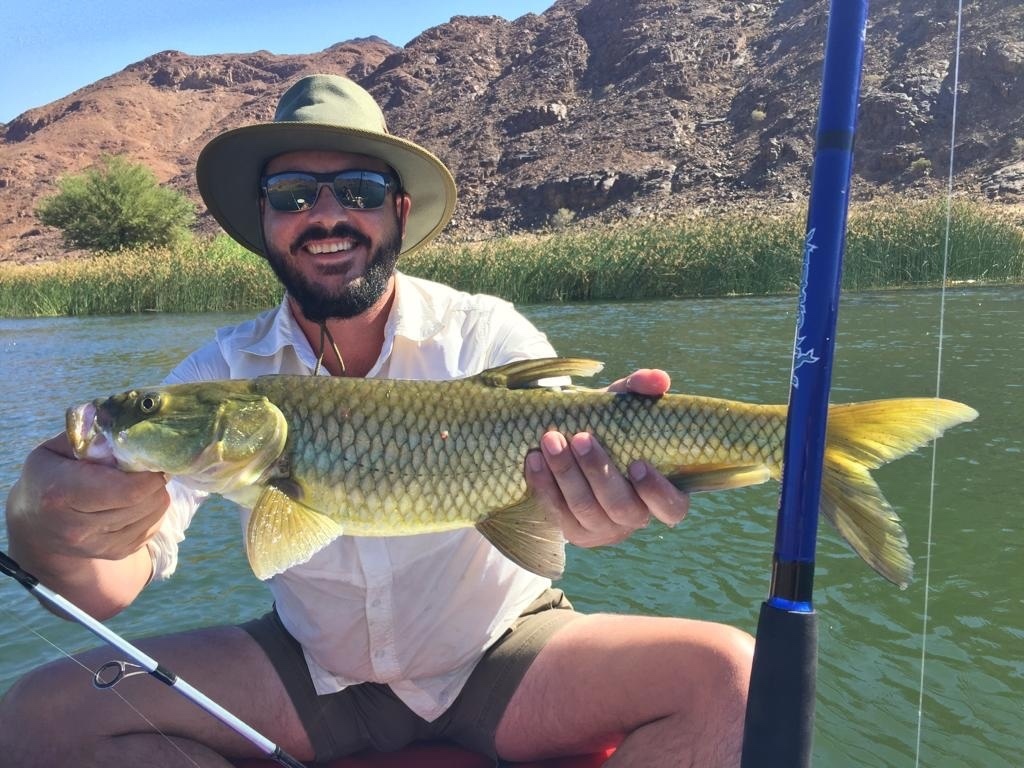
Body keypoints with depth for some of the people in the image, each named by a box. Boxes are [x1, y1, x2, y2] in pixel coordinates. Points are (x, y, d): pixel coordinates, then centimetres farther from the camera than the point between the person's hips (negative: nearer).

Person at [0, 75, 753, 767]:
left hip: (503, 656, -1)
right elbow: (113, 585, -16)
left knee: (726, 677, -23)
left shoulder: (487, 334, -15)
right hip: (312, 671, 2)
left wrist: (600, 489, -55)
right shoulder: (224, 373, -9)